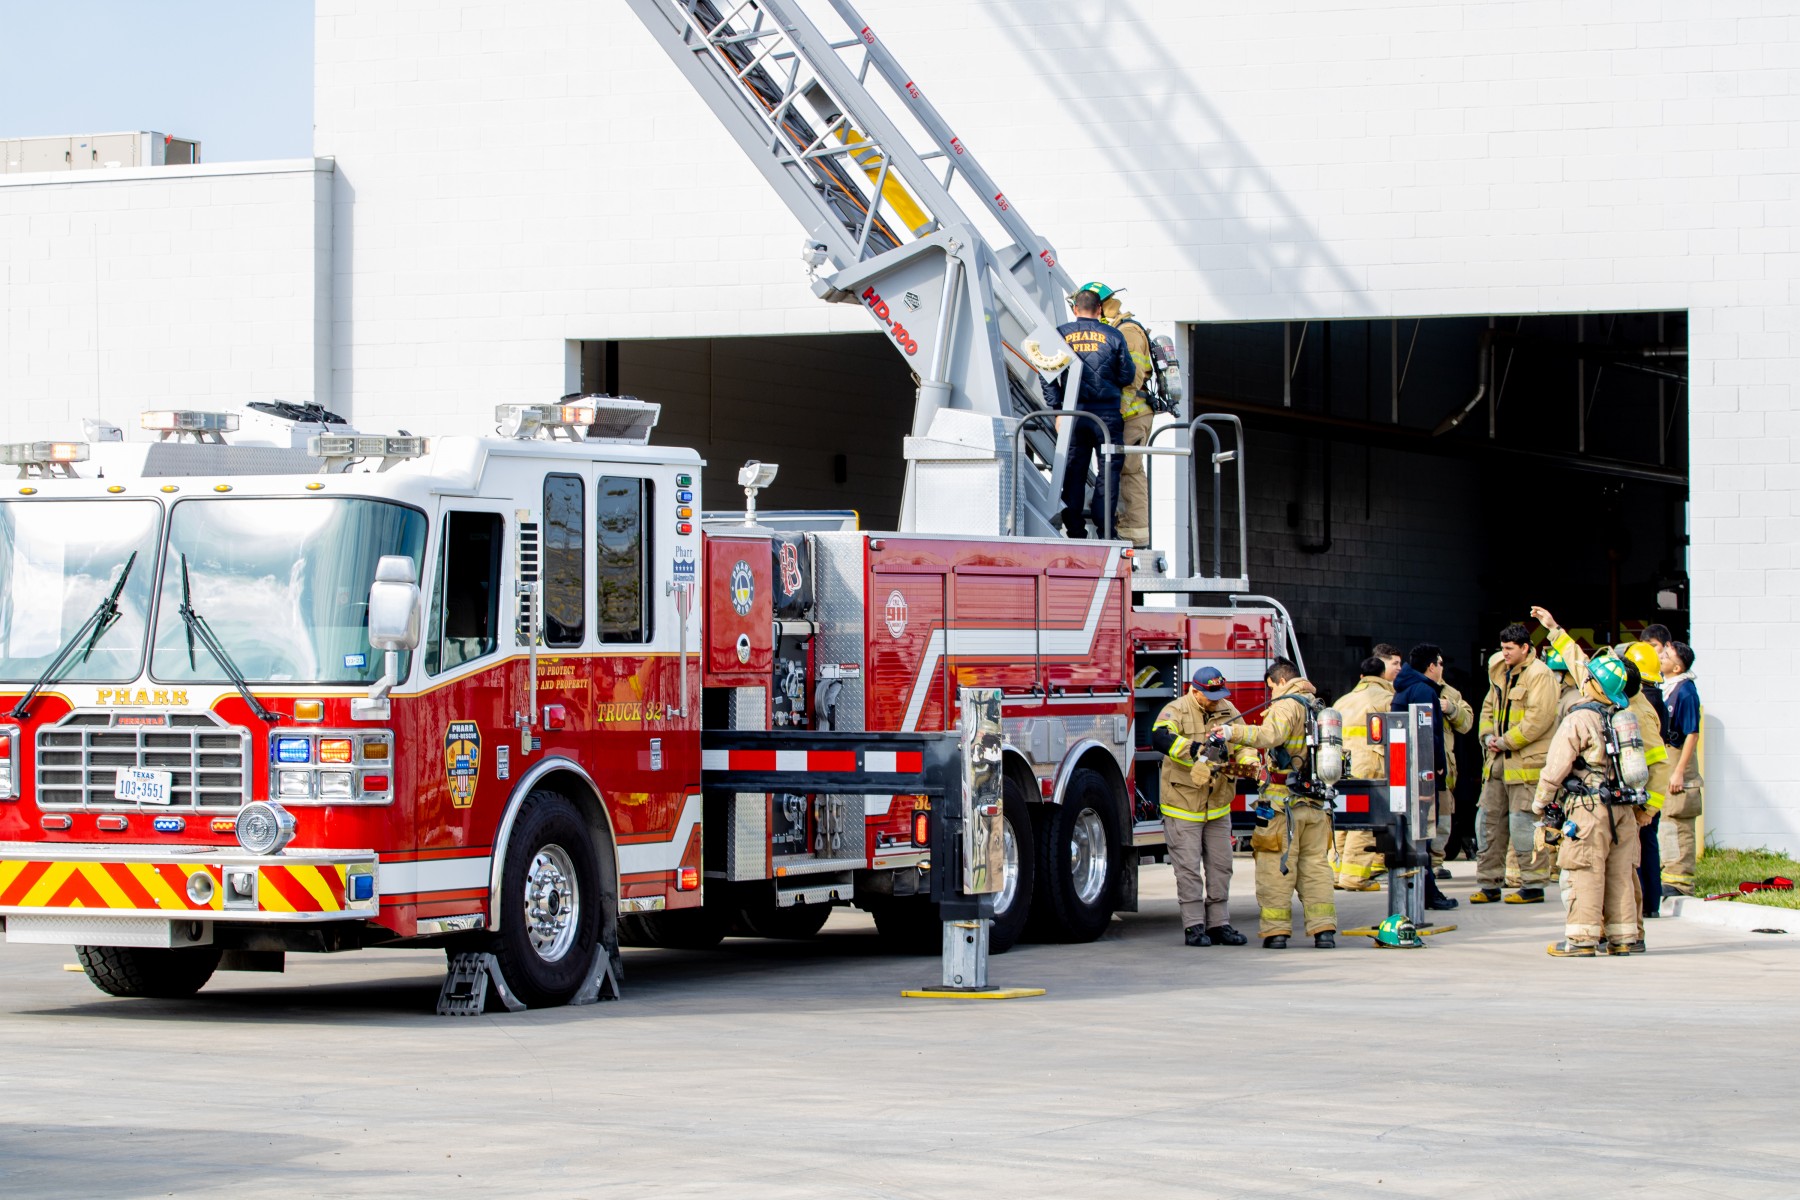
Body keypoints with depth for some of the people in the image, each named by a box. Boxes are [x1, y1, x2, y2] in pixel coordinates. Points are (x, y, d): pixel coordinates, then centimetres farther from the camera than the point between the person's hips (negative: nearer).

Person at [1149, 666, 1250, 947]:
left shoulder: (1228, 712, 6)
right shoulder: (1176, 711, -12)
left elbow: (1245, 744, 8)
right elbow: (1160, 737, -30)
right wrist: (1198, 750, -40)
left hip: (1218, 806, 6)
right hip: (1183, 804, -6)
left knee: (1220, 865, 8)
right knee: (1188, 867, -4)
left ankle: (1219, 923, 15)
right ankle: (1194, 926, 0)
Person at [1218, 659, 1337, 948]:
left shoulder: (1287, 705, -8)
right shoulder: (1318, 708, 19)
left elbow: (1270, 735, -28)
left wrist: (1234, 733, -33)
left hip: (1283, 802, -8)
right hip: (1316, 805, 8)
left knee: (1276, 868, -3)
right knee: (1315, 865, 10)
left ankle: (1276, 930, -3)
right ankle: (1324, 928, 4)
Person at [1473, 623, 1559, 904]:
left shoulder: (1539, 675, -10)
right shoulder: (1500, 673, 17)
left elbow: (1539, 718, -18)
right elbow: (1489, 708, 23)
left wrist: (1506, 742, -15)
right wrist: (1488, 736, 3)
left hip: (1526, 763, -9)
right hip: (1498, 762, 9)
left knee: (1523, 823, -8)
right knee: (1490, 820, 9)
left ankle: (1533, 885, -1)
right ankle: (1488, 883, 15)